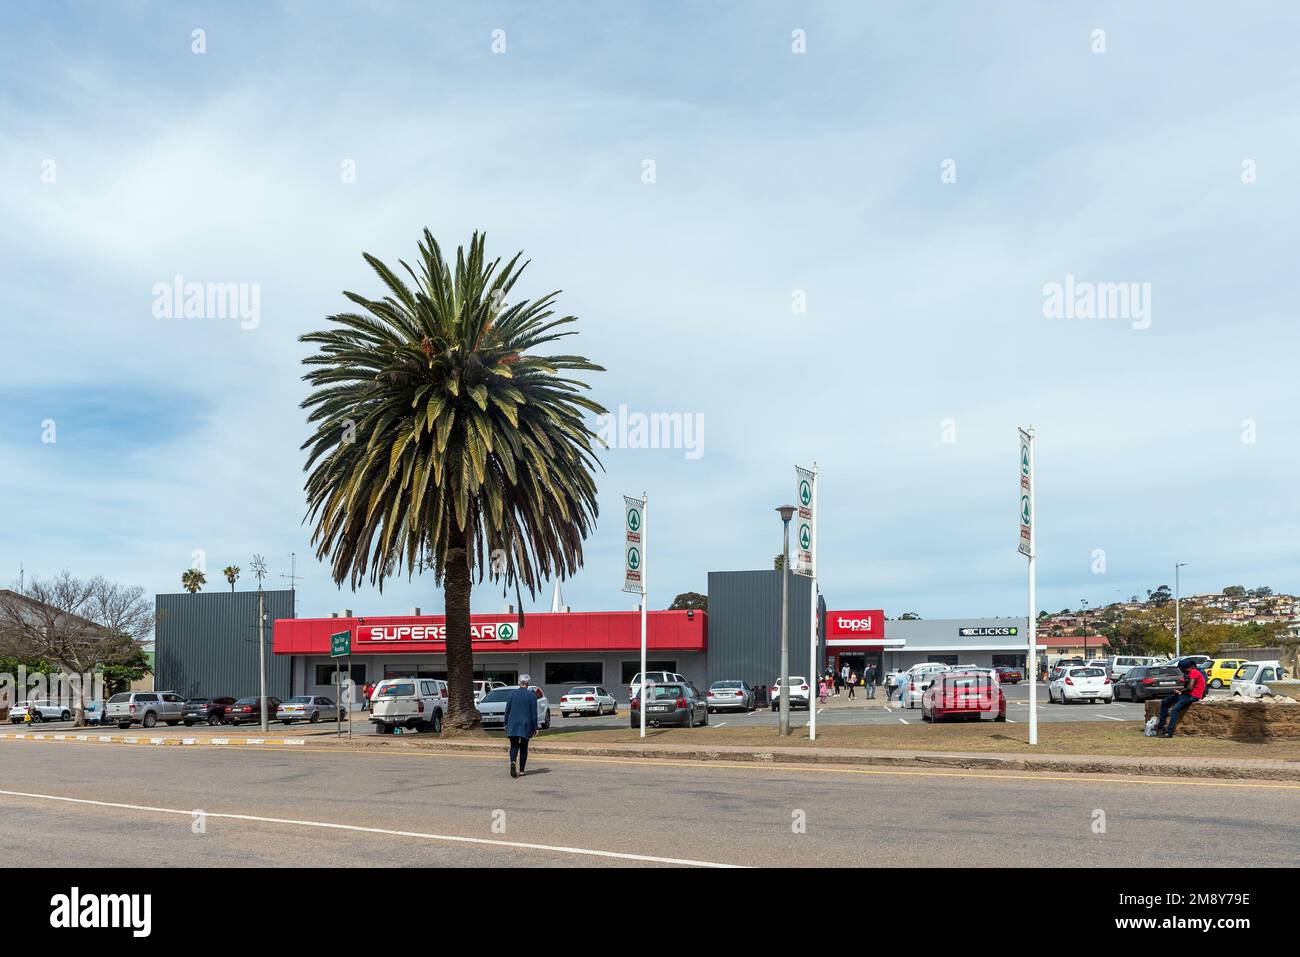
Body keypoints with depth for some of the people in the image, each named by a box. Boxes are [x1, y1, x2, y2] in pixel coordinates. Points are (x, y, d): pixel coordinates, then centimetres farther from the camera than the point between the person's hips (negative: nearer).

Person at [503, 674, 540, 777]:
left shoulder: (512, 693, -2)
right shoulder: (532, 696, -5)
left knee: (514, 746, 7)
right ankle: (521, 770, 11)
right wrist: (535, 727, 2)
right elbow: (534, 713, -4)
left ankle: (513, 762, -22)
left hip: (513, 725, 1)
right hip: (526, 726, -1)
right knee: (524, 748, 10)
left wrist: (506, 724, 11)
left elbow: (507, 710, 2)